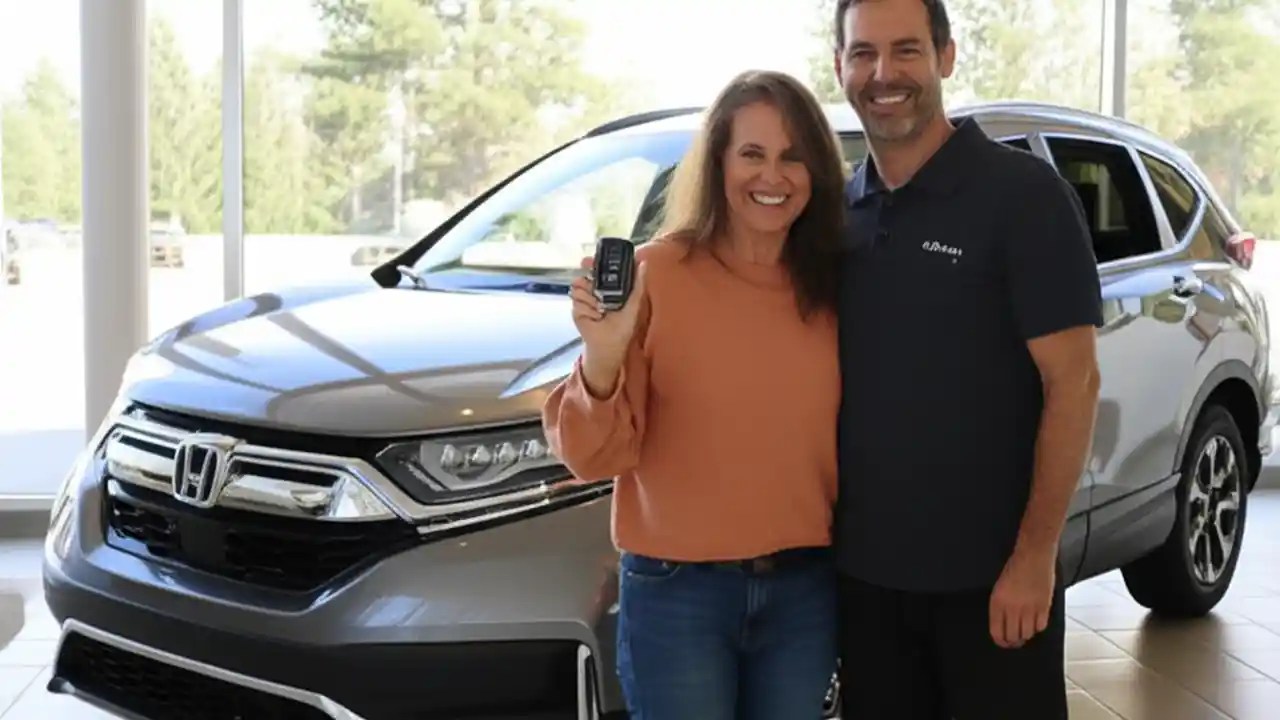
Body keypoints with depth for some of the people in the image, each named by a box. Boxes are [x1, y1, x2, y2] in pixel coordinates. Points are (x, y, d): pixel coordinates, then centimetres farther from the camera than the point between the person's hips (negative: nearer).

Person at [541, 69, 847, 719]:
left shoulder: (835, 288, 3)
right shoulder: (656, 272, -9)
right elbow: (595, 456, -10)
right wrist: (603, 361, -27)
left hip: (804, 591, 4)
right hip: (677, 592, -3)